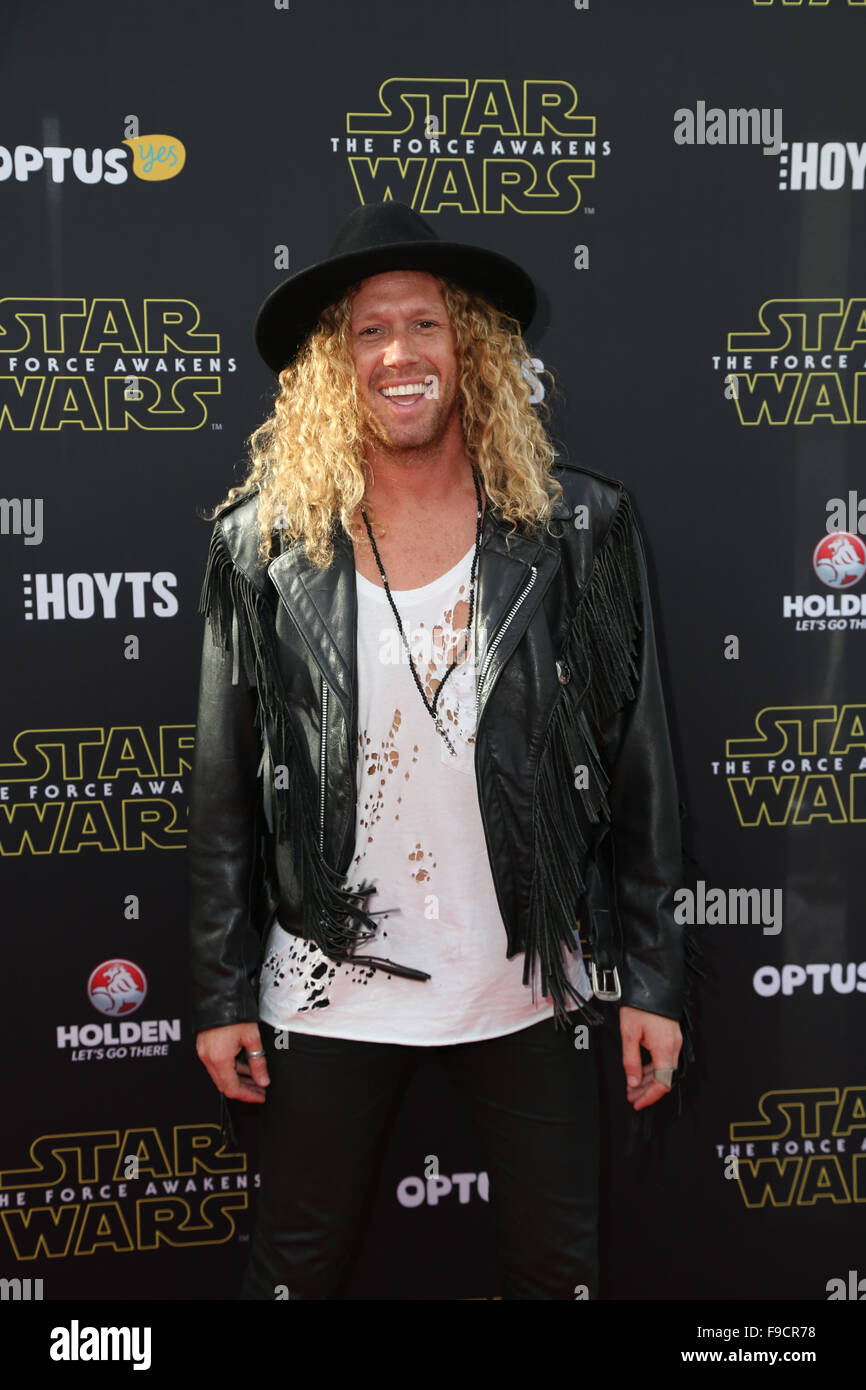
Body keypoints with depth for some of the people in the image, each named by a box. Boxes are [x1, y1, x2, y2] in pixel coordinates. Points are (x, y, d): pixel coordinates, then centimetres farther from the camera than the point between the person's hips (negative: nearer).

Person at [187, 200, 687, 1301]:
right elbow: (224, 787, 0)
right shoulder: (264, 543, -4)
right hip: (330, 989, 0)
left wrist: (652, 980, -1)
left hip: (530, 985, 1)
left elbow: (638, 766, -1)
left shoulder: (581, 528, -4)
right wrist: (221, 993, 1)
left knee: (559, 1268, 16)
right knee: (297, 1266, 15)